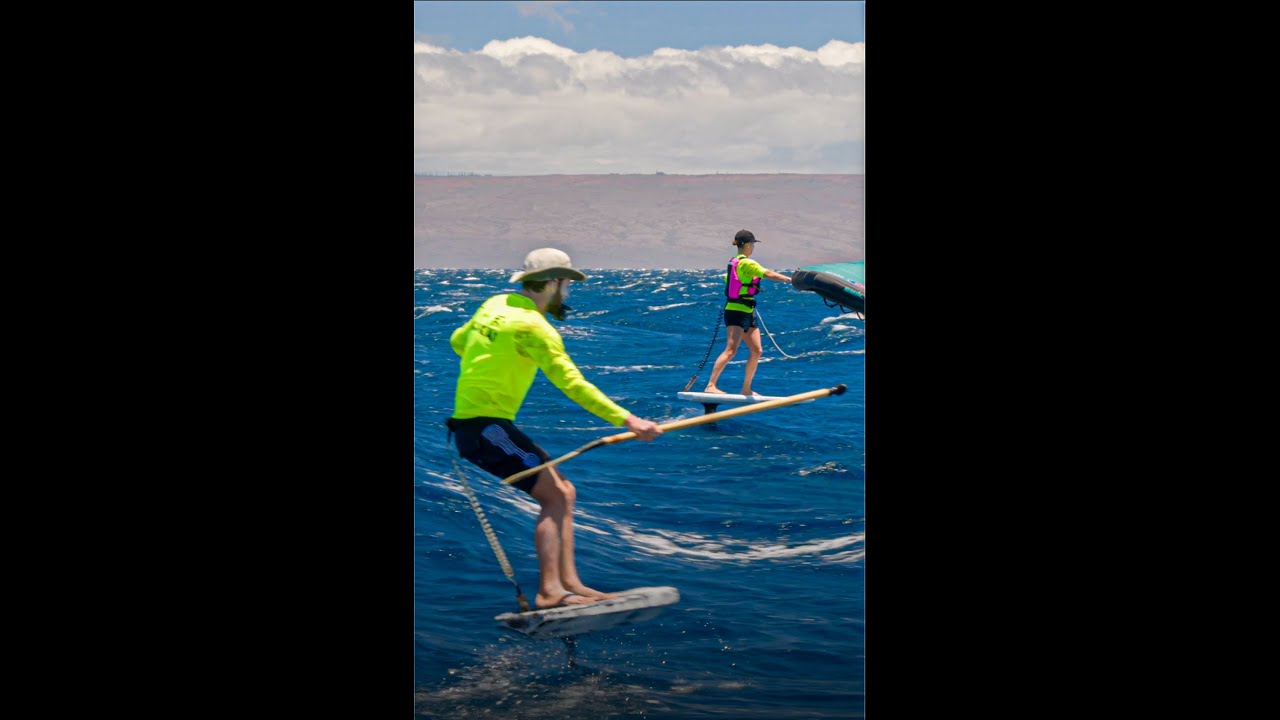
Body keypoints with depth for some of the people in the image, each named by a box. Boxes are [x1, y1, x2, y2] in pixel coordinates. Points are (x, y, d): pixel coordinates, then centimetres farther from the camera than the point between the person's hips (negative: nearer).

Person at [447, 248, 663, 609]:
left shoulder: (496, 304, 11)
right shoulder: (533, 326, -16)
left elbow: (457, 341, 28)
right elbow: (574, 385, -21)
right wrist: (627, 420, -22)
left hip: (470, 423, 10)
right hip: (487, 427, -10)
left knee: (564, 492, 9)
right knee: (553, 497, -13)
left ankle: (570, 584, 6)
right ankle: (549, 591, -18)